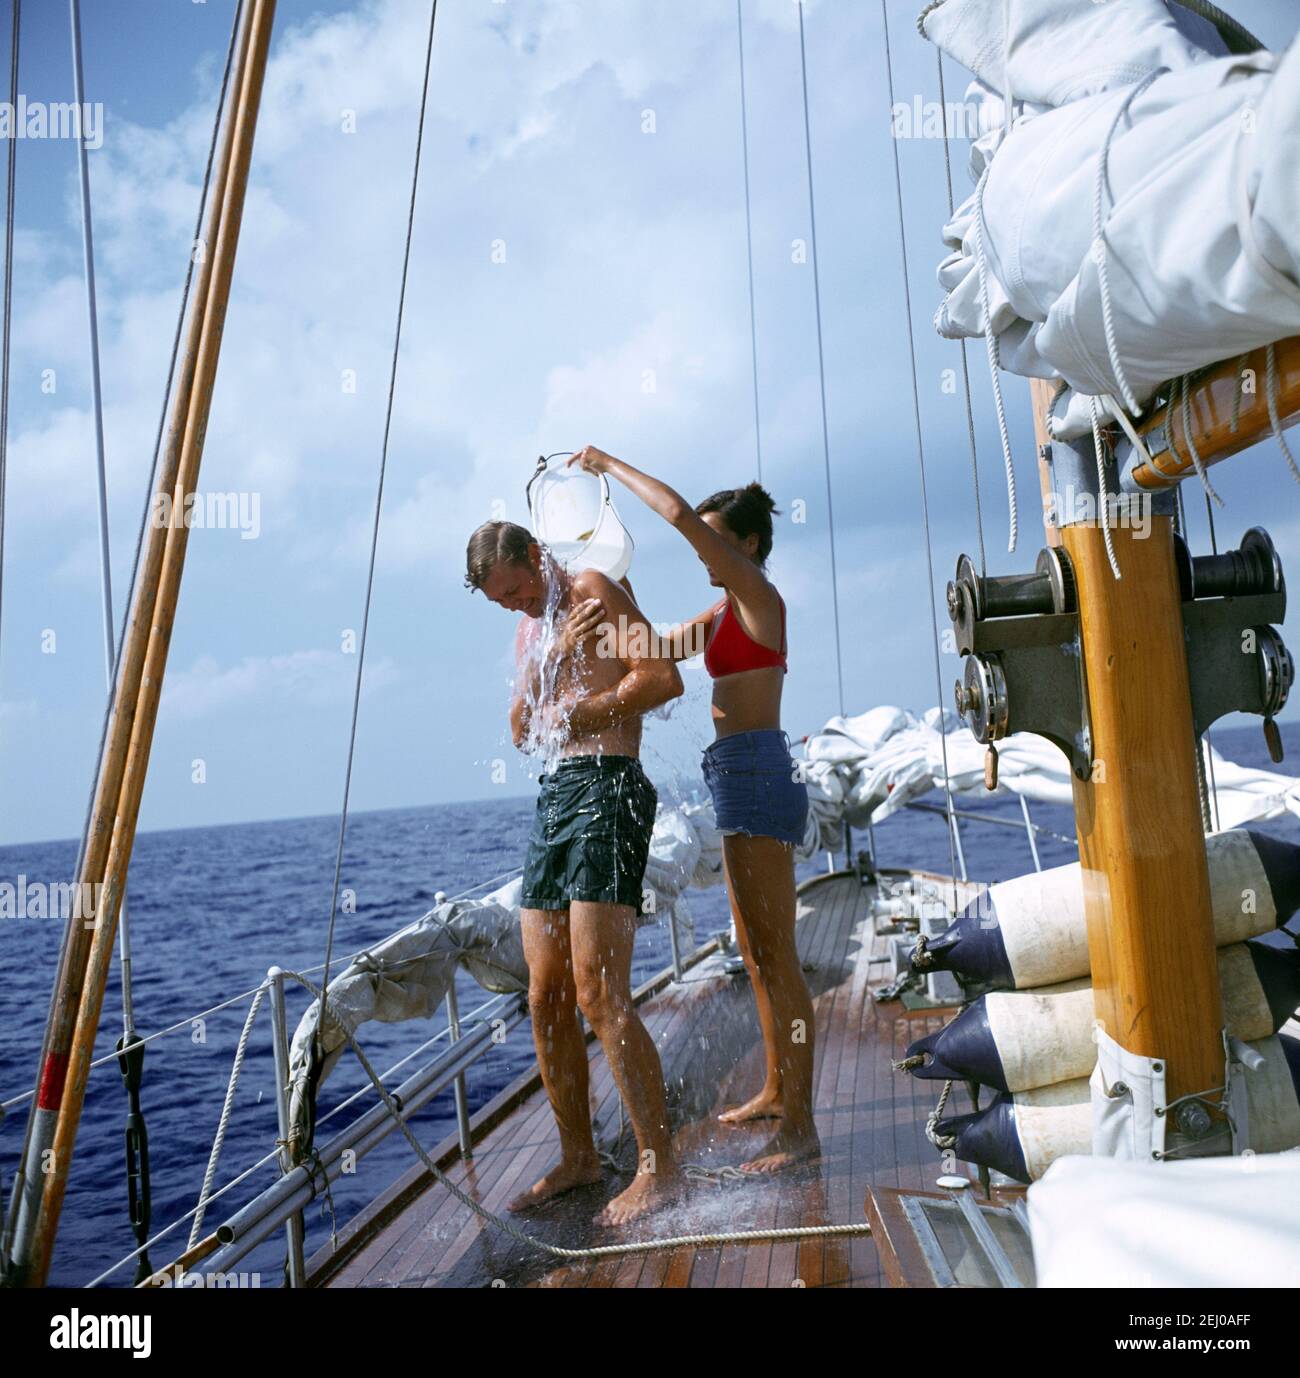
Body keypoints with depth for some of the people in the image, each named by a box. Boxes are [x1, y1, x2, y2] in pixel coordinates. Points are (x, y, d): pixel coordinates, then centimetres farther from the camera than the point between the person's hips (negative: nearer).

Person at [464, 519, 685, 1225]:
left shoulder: (594, 589, -1)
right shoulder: (530, 631, 24)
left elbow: (663, 679, -15)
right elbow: (522, 731, 11)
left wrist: (576, 711, -5)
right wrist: (550, 656, -4)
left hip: (606, 788, -8)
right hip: (553, 796, 9)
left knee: (598, 993, -12)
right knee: (546, 999, 8)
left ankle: (659, 1166, 0)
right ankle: (578, 1156, 21)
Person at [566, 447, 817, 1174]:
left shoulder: (760, 597, -8)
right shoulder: (725, 613, 19)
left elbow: (679, 513, -17)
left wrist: (610, 464, -5)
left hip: (757, 777, -10)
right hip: (741, 782, 10)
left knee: (776, 956, -6)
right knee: (756, 953, 17)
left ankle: (801, 1126, 2)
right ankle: (777, 1090, 31)